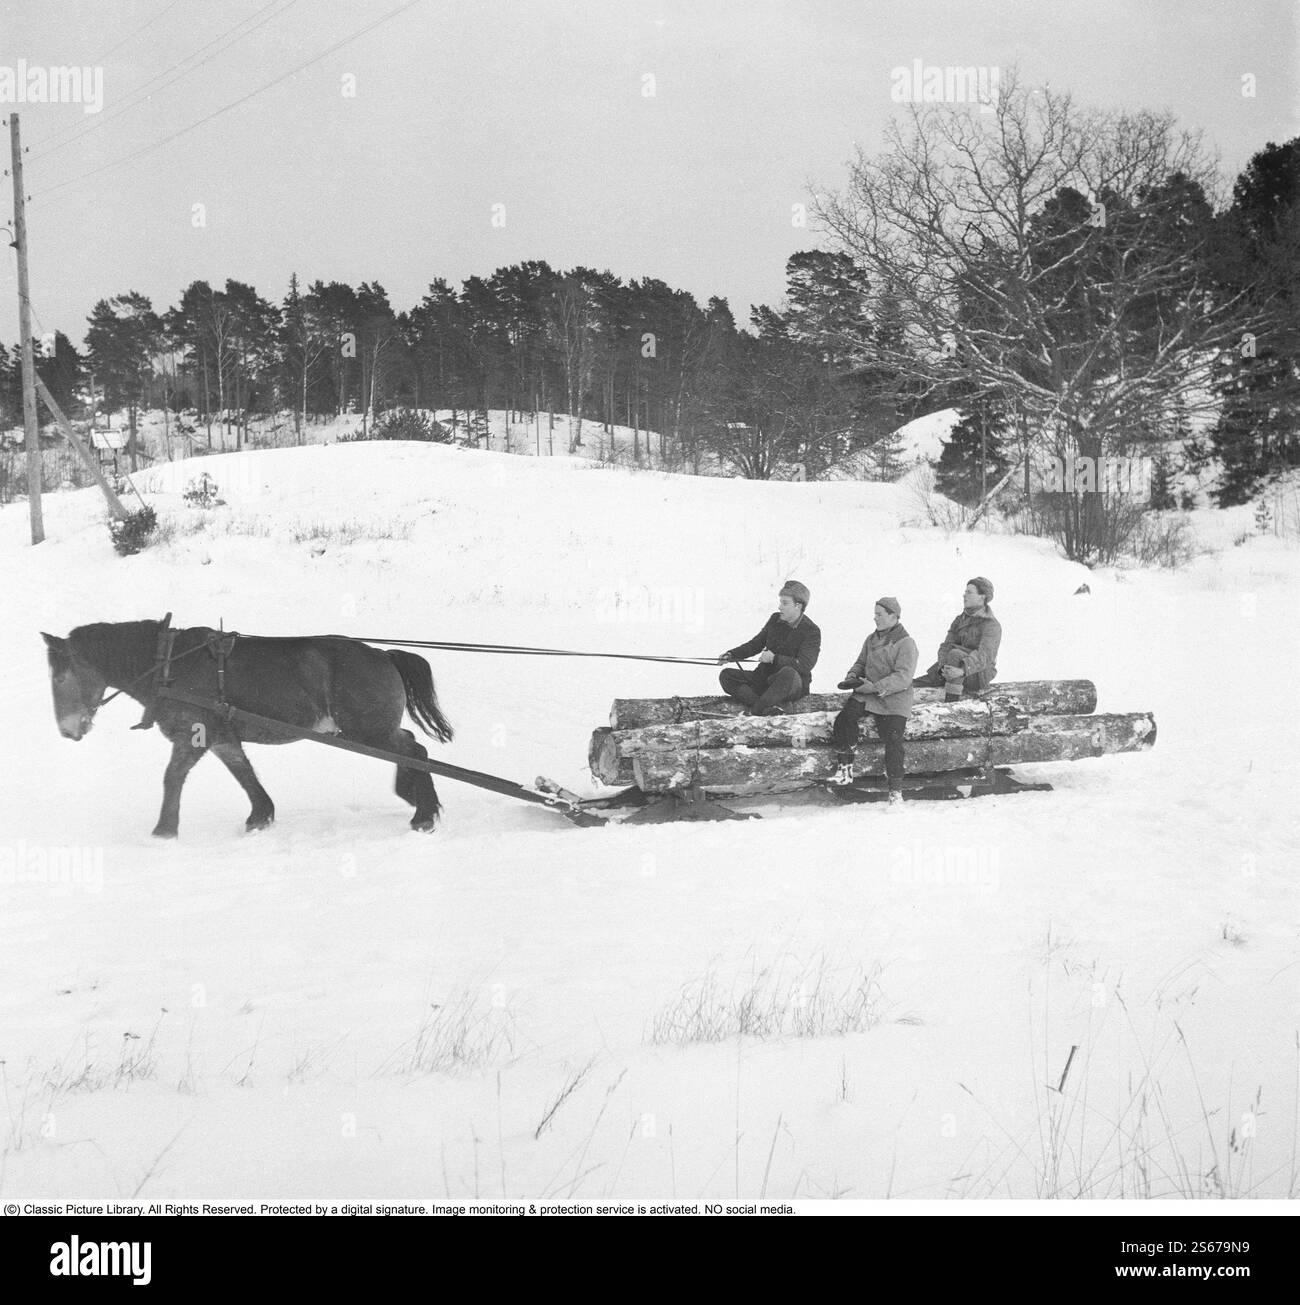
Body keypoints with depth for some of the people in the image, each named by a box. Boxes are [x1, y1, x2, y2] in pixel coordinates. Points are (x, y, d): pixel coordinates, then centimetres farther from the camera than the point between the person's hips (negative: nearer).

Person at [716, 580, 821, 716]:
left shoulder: (812, 632, -9)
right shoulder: (775, 619, 10)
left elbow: (804, 665, -21)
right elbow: (755, 644, 18)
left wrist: (775, 658, -26)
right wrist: (731, 654, 4)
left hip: (794, 685, -7)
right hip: (764, 677, 7)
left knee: (788, 673, -41)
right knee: (726, 675, -12)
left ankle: (755, 710, -37)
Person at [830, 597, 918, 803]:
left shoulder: (906, 643, -7)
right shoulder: (872, 639, 16)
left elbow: (903, 678, -16)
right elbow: (861, 663, 25)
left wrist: (875, 687, -24)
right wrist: (852, 676, 1)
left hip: (894, 700, -5)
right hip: (867, 694, 6)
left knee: (893, 741, -14)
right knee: (845, 717, -20)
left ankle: (896, 790, -2)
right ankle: (845, 766, -10)